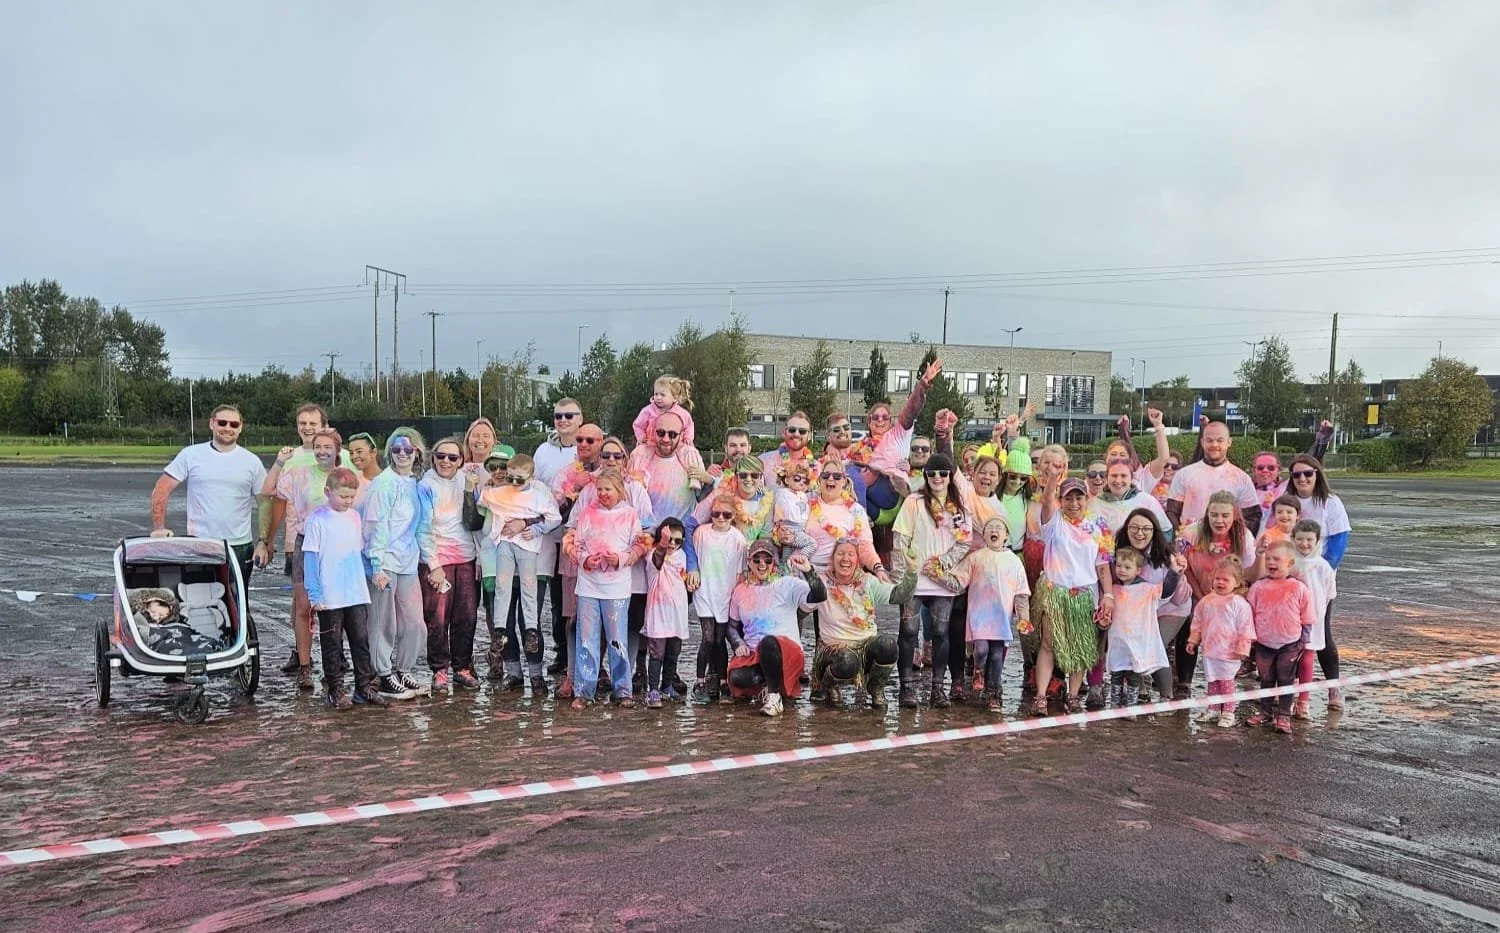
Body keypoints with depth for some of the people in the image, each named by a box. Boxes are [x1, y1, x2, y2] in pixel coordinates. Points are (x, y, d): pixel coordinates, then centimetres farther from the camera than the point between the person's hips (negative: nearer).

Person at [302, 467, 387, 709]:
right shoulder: (316, 520, -8)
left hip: (357, 595, 5)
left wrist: (367, 580, 16)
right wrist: (314, 594, -11)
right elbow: (310, 558, -8)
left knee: (362, 641, 8)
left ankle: (366, 687, 15)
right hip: (329, 597, -5)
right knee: (333, 645, 6)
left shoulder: (355, 517, 8)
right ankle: (335, 690, 16)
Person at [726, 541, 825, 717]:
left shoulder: (787, 584, 1)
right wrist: (739, 644, 2)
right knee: (737, 677, -30)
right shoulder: (740, 591, 13)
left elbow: (819, 596, -14)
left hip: (787, 651, -3)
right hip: (752, 655, 3)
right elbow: (732, 626, 22)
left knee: (769, 642, -39)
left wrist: (808, 571, -28)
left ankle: (774, 694, -18)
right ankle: (767, 684, 3)